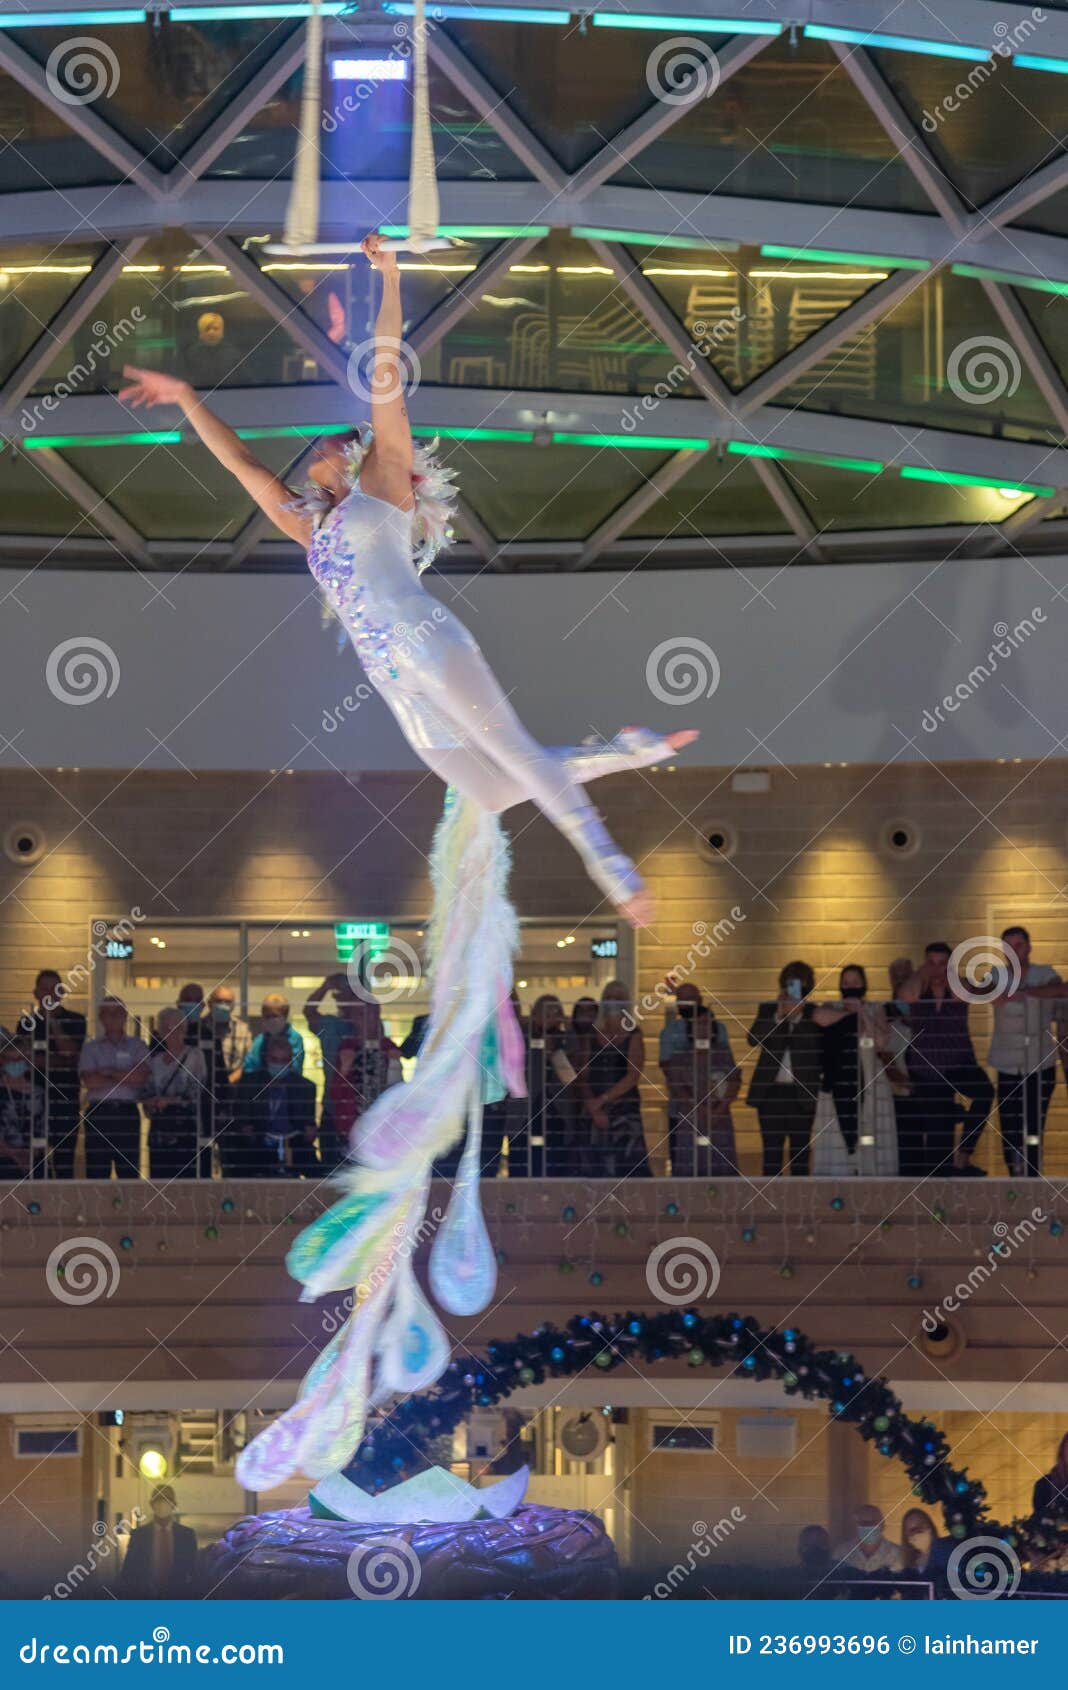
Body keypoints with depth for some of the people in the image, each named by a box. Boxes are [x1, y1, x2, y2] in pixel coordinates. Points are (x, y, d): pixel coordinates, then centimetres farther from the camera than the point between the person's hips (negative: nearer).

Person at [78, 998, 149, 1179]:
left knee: (129, 1171, -4)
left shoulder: (137, 1046, 12)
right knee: (96, 1170, -4)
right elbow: (89, 1081, -3)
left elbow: (141, 1076, -5)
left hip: (127, 1112, 0)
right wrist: (124, 1079, -2)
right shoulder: (91, 1047, 12)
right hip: (99, 1112, 0)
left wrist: (108, 1072, -3)